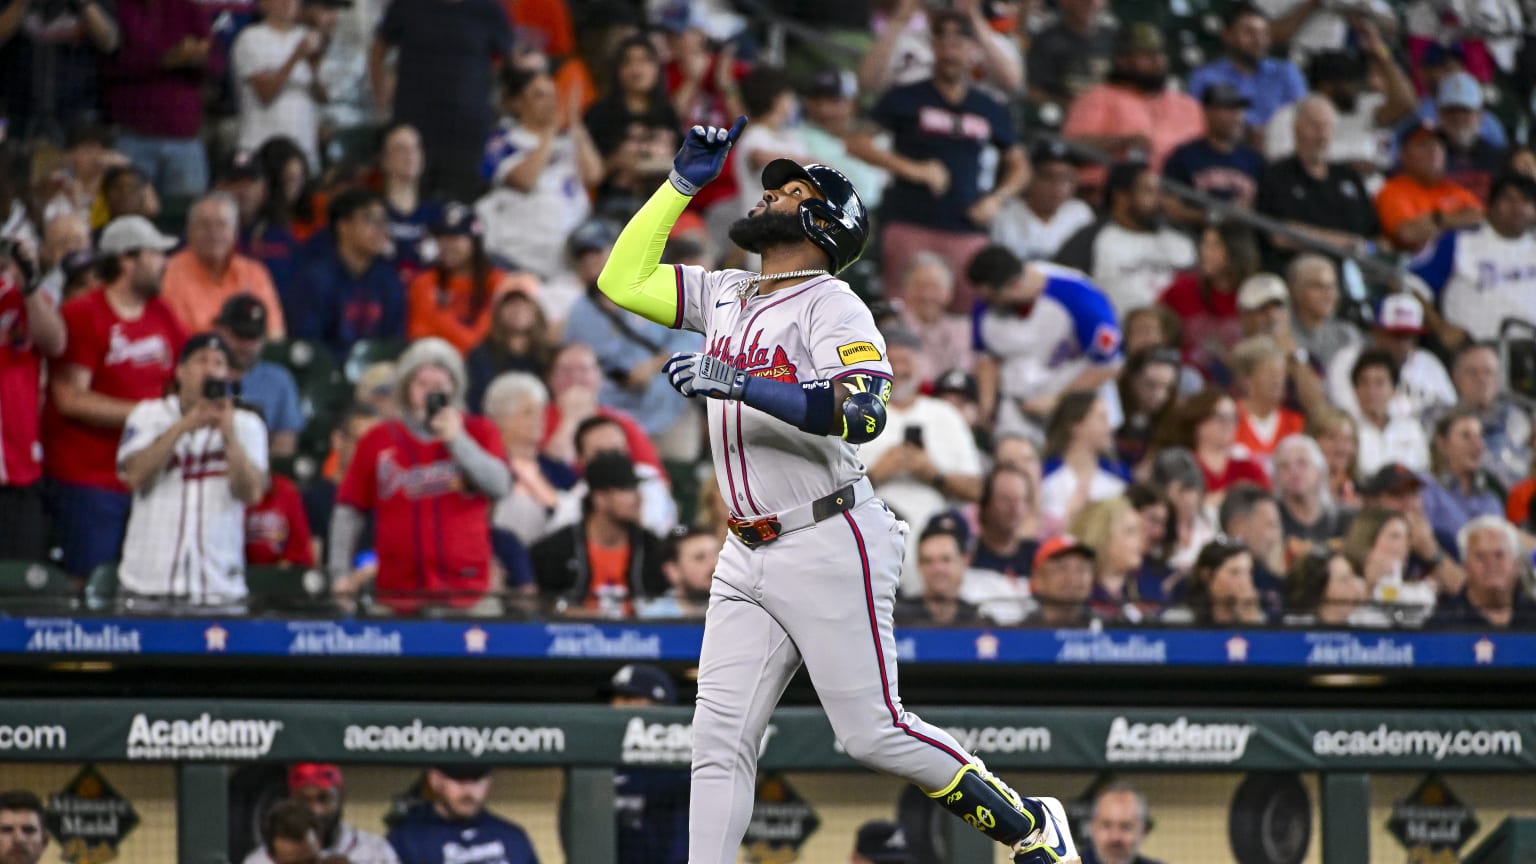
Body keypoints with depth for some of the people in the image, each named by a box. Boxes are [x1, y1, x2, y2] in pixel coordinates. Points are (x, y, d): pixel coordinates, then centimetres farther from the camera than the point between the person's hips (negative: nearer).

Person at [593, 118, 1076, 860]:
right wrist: (682, 184, 15)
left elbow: (865, 412, -23)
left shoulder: (831, 304, -8)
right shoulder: (726, 296, 16)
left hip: (829, 548, -7)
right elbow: (623, 280, 20)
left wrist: (744, 386, -29)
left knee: (872, 733, -6)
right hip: (748, 559, 7)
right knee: (719, 739, -1)